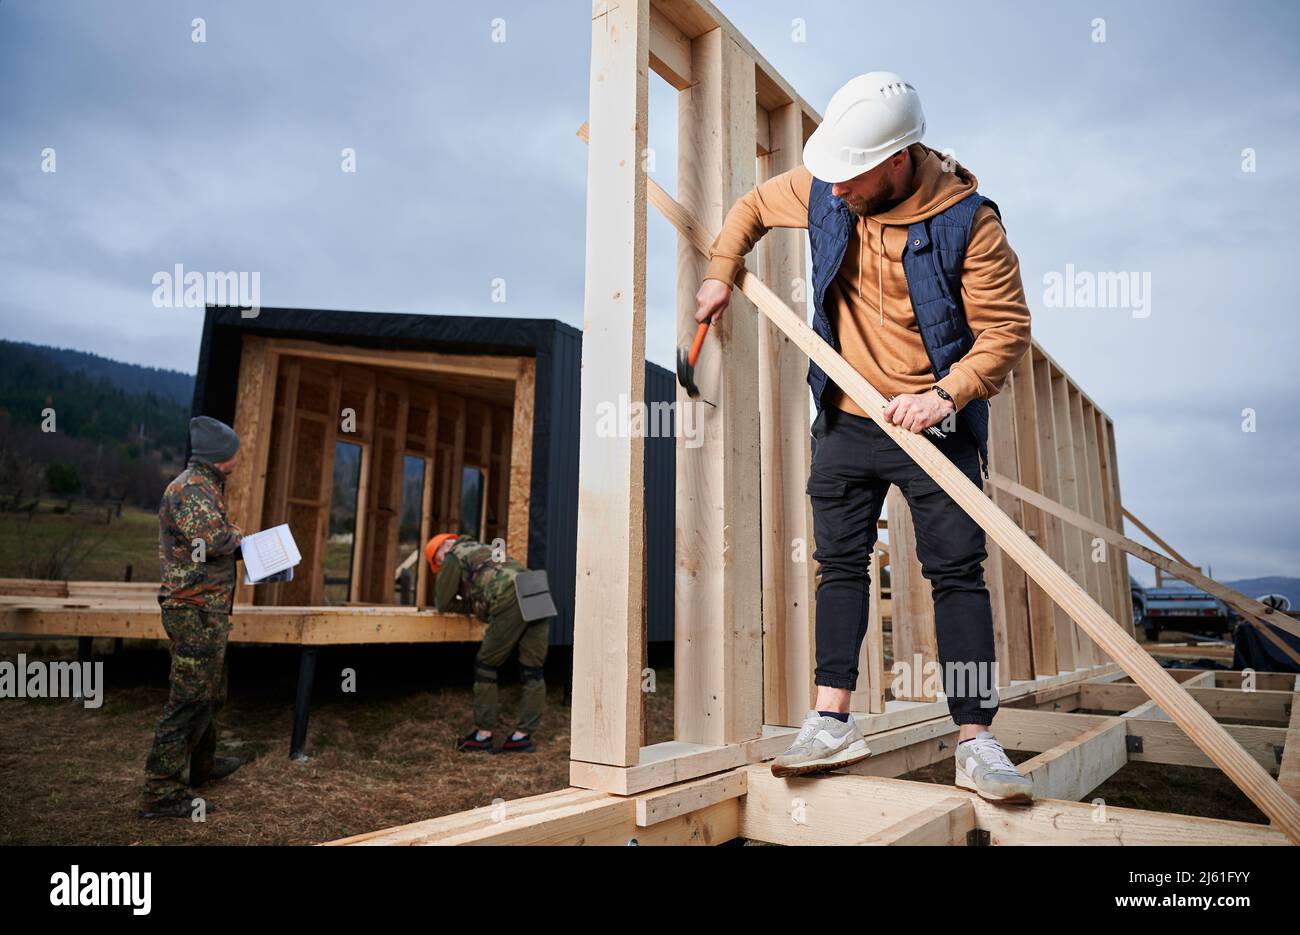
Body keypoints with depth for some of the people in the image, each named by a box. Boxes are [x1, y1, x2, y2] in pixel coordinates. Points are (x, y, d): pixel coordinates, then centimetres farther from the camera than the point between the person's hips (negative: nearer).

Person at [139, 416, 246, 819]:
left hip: (205, 609, 11)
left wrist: (235, 543, 8)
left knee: (211, 693, 22)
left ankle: (201, 764, 38)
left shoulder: (202, 485, 17)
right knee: (190, 699, -6)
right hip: (197, 609, -11)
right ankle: (161, 793, 2)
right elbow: (212, 539, -31)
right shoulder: (192, 488, -17)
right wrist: (236, 537, -12)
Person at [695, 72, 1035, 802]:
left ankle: (977, 742, 4)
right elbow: (753, 205, 19)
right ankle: (833, 725, 13)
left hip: (934, 424, -4)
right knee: (841, 565, 5)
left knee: (958, 572, -4)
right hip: (846, 420, 4)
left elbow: (1007, 330, -12)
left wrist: (948, 393, -25)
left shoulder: (967, 220, -14)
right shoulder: (821, 189, -1)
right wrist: (722, 272, 9)